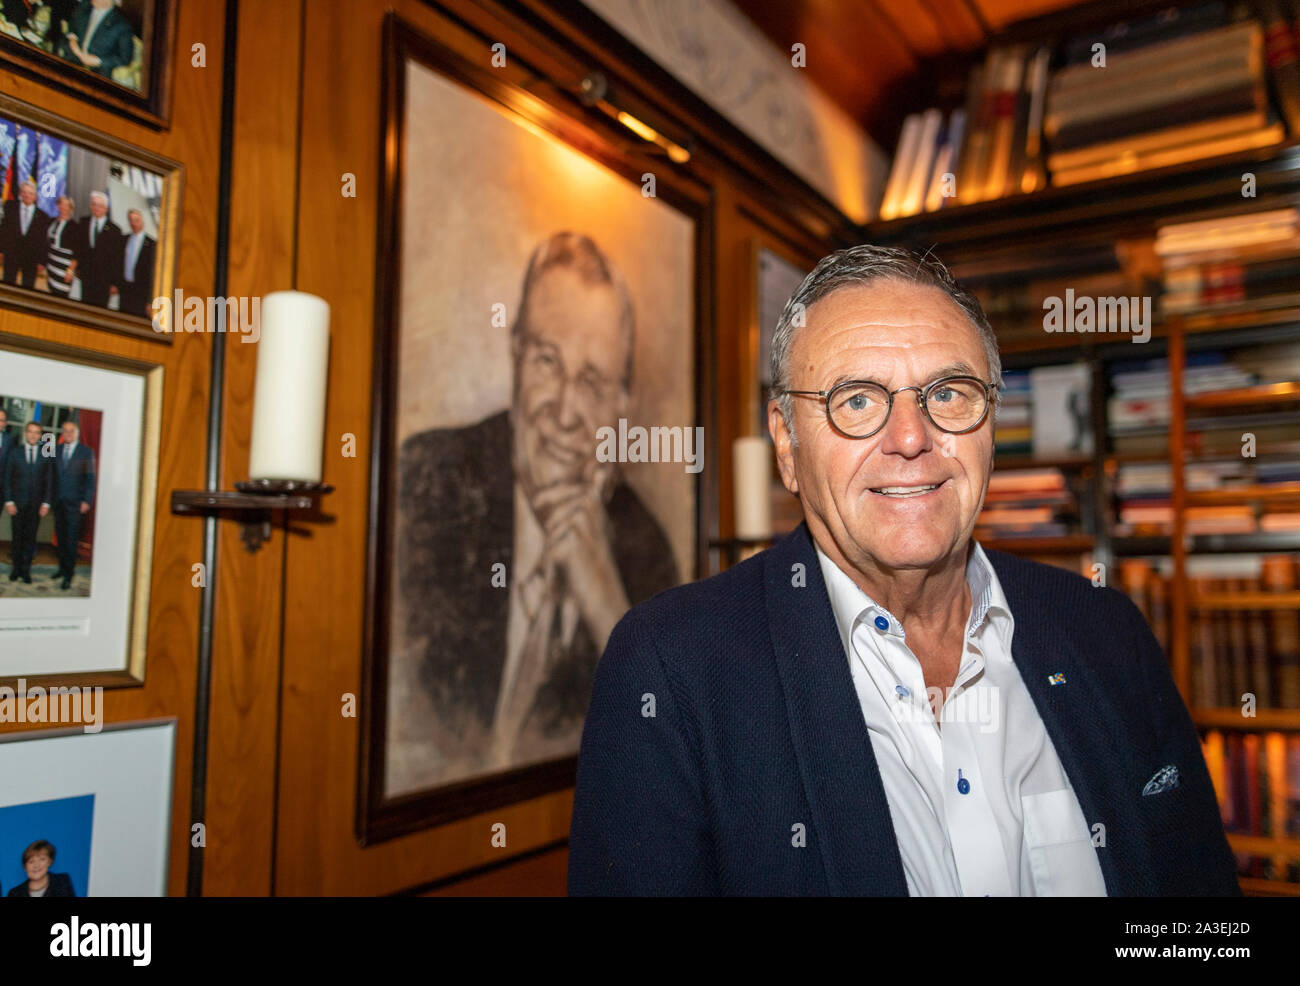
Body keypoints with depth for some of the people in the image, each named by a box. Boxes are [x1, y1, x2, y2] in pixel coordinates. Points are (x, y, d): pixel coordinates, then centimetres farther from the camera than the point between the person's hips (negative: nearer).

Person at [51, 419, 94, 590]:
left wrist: (87, 501, -9)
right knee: (60, 537, 9)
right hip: (58, 501, 4)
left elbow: (90, 478, -2)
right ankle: (63, 568, 21)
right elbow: (53, 475, 11)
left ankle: (69, 574, 0)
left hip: (75, 503, -4)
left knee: (71, 539, -4)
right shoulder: (56, 450, 11)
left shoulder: (86, 452, 0)